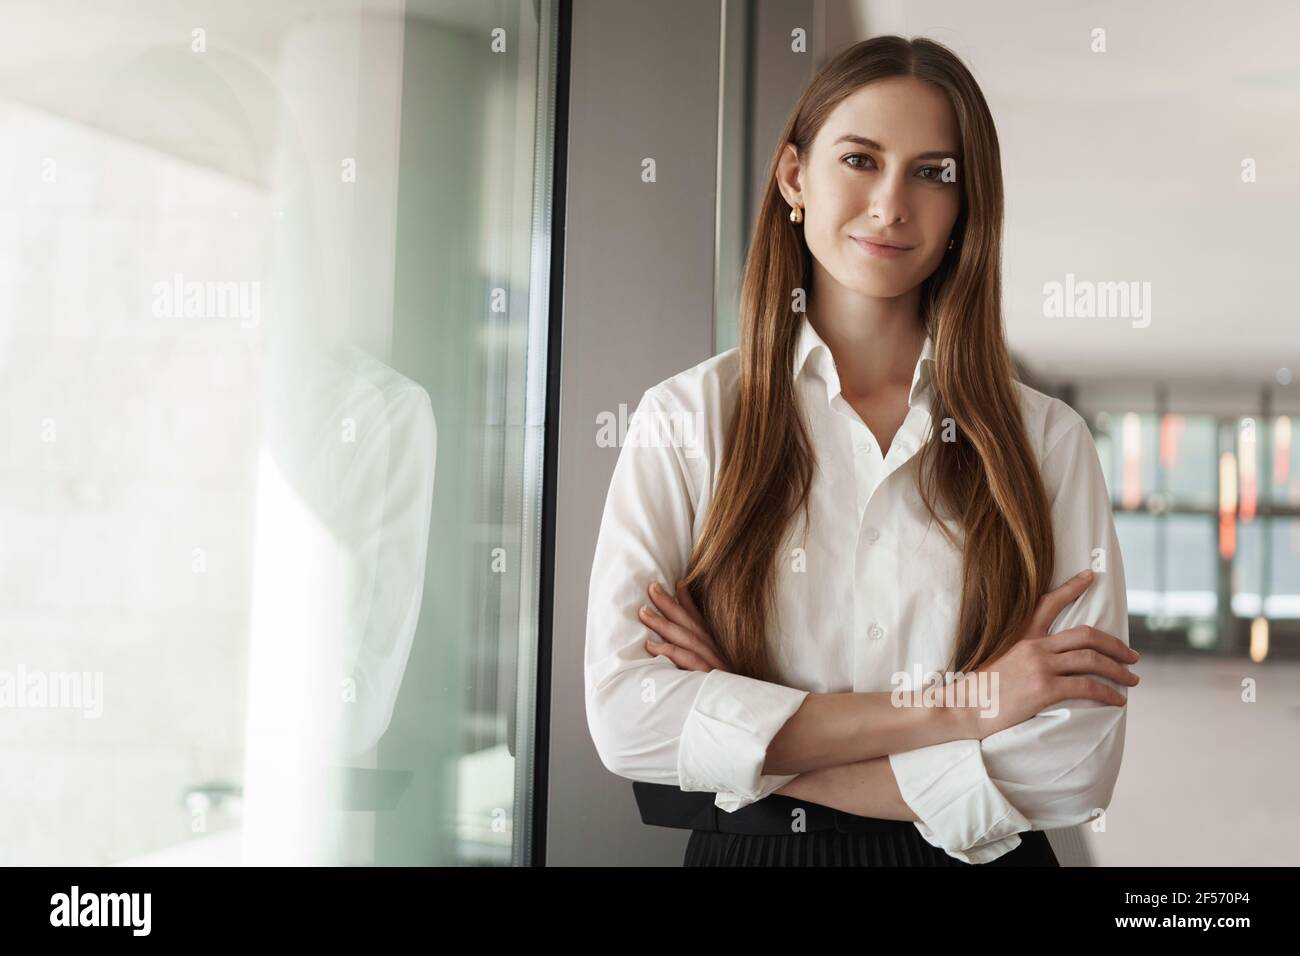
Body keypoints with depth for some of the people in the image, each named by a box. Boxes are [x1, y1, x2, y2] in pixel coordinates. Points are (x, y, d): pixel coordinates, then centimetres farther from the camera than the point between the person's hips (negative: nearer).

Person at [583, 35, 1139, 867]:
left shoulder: (1048, 440, -7)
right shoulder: (685, 418, -7)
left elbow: (1075, 766, -15)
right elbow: (626, 718, -18)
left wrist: (746, 757, -17)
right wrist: (951, 706, -20)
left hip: (978, 856, 0)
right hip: (750, 850, 0)